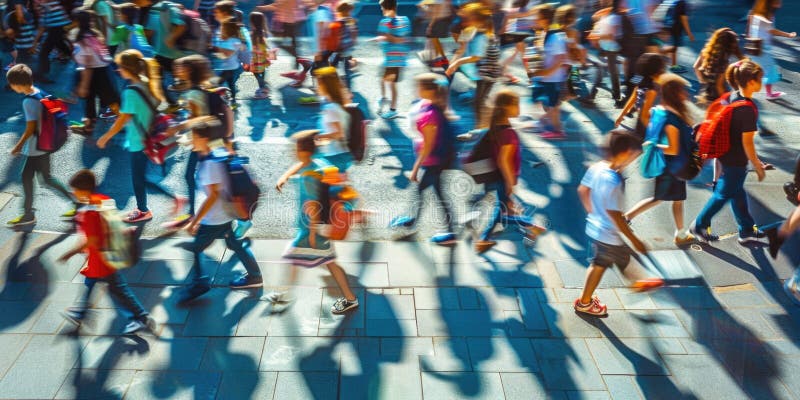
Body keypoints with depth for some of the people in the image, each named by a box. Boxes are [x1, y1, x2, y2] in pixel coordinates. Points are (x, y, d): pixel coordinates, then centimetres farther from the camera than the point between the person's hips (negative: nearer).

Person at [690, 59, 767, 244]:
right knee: (724, 193, 12)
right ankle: (700, 225, 26)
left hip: (724, 152, 8)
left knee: (737, 191, 21)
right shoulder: (749, 109, -27)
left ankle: (747, 229, 37)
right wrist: (758, 166, -12)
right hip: (736, 160, -8)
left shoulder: (731, 97, -3)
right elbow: (747, 142, -23)